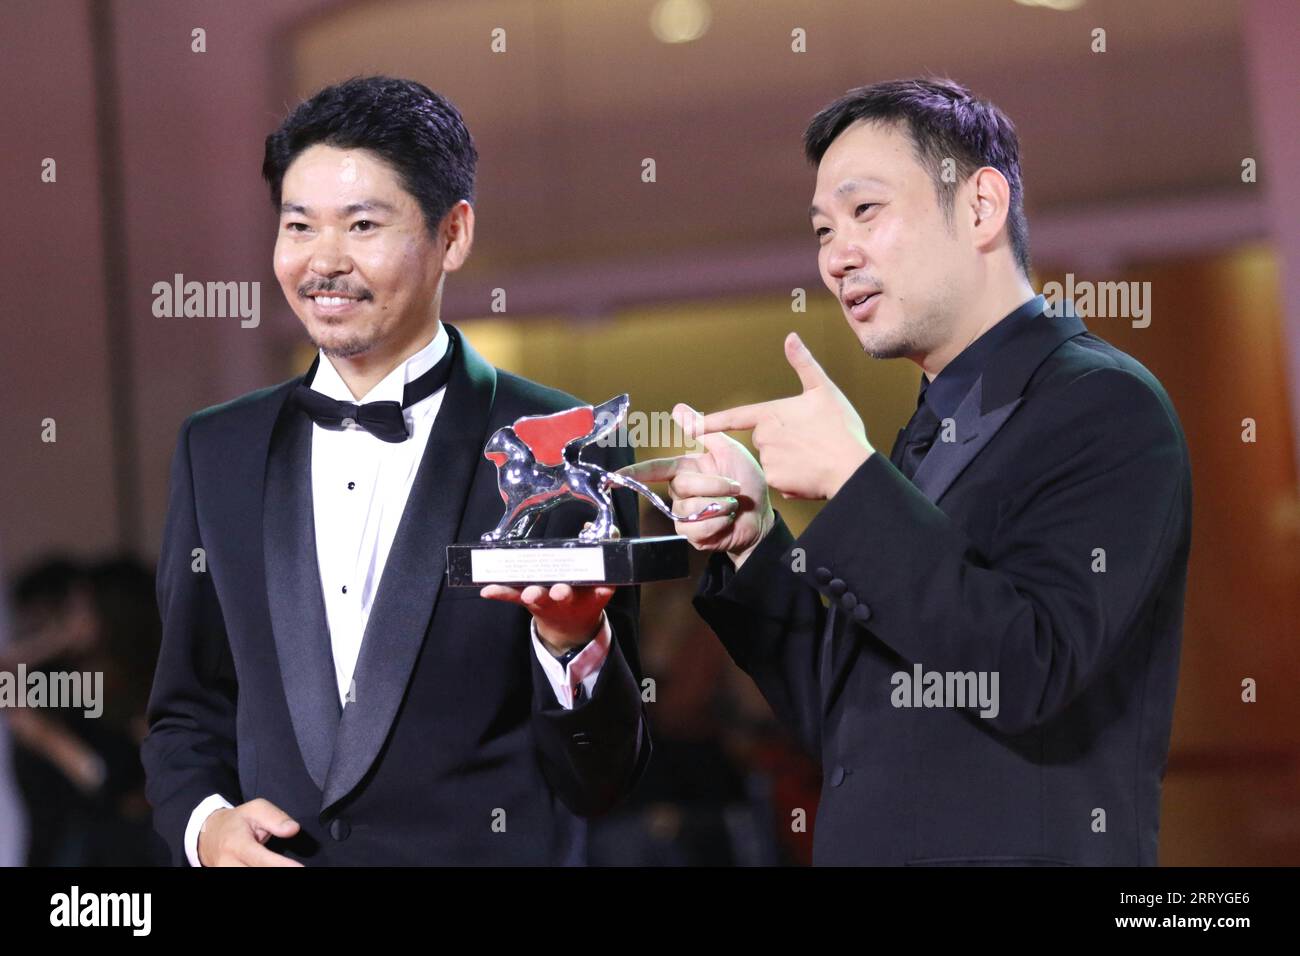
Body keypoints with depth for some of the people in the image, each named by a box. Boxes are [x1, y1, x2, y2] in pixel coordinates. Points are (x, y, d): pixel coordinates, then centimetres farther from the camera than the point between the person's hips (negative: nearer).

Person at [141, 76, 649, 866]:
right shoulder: (219, 451, 5)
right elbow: (188, 713, 12)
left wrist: (570, 643, -24)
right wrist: (203, 823, -7)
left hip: (486, 851, -3)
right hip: (264, 857, 3)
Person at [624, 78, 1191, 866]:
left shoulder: (1105, 405, -10)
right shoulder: (932, 438, 14)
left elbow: (1028, 674, -22)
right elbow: (843, 724, 14)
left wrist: (851, 479, -19)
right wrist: (753, 543, 1)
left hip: (1025, 850, -8)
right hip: (861, 845, 8)